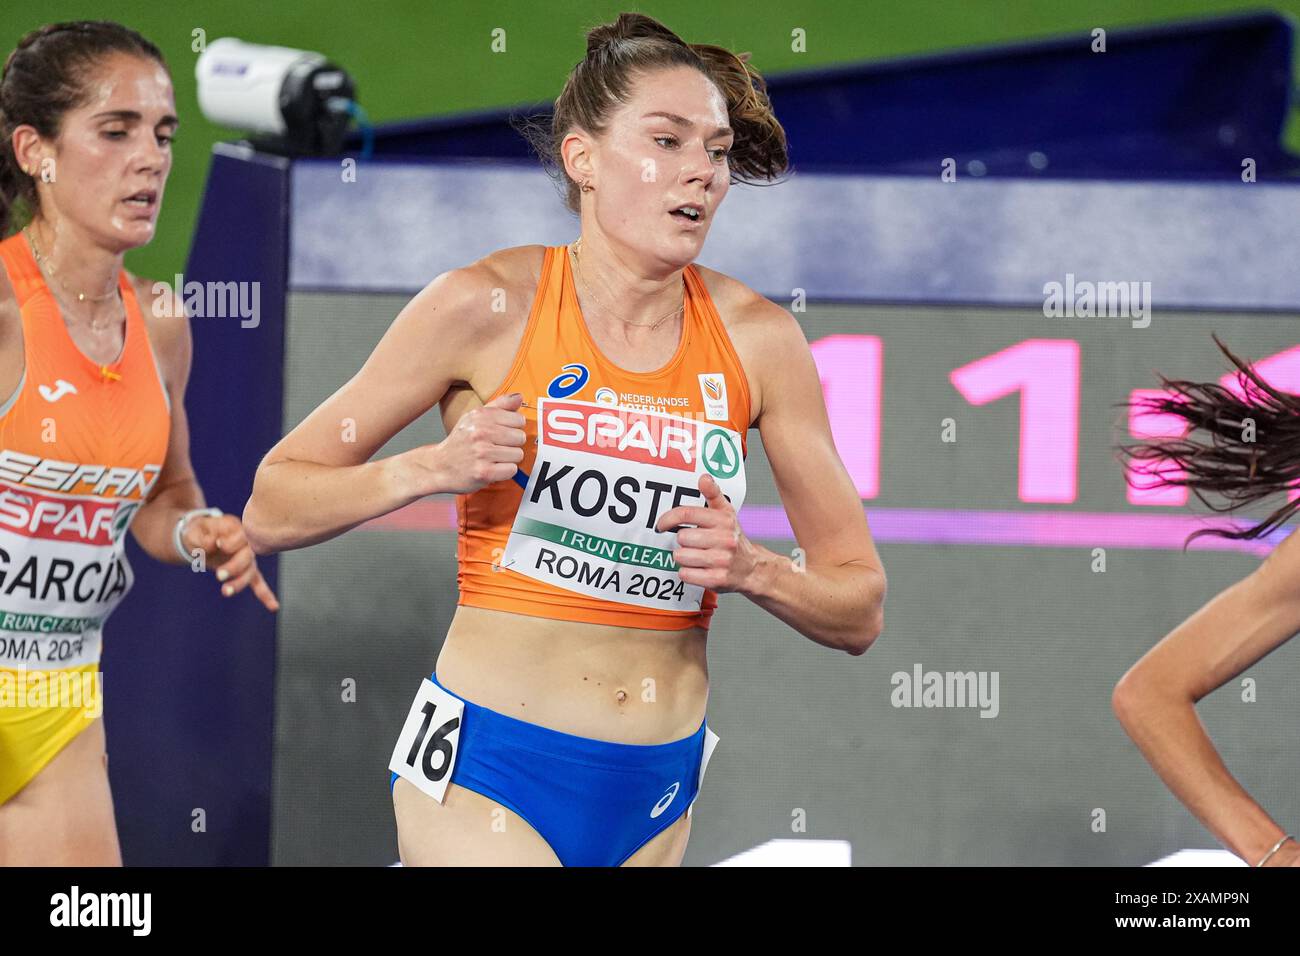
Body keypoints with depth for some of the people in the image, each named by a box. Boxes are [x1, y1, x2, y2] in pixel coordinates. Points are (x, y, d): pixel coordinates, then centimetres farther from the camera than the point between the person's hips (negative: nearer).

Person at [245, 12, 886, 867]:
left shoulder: (757, 339, 1)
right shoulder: (489, 306, -7)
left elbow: (859, 612, 6)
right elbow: (270, 510, -2)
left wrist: (751, 570, -13)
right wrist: (430, 469, -17)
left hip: (658, 796, 4)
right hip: (488, 766, -4)